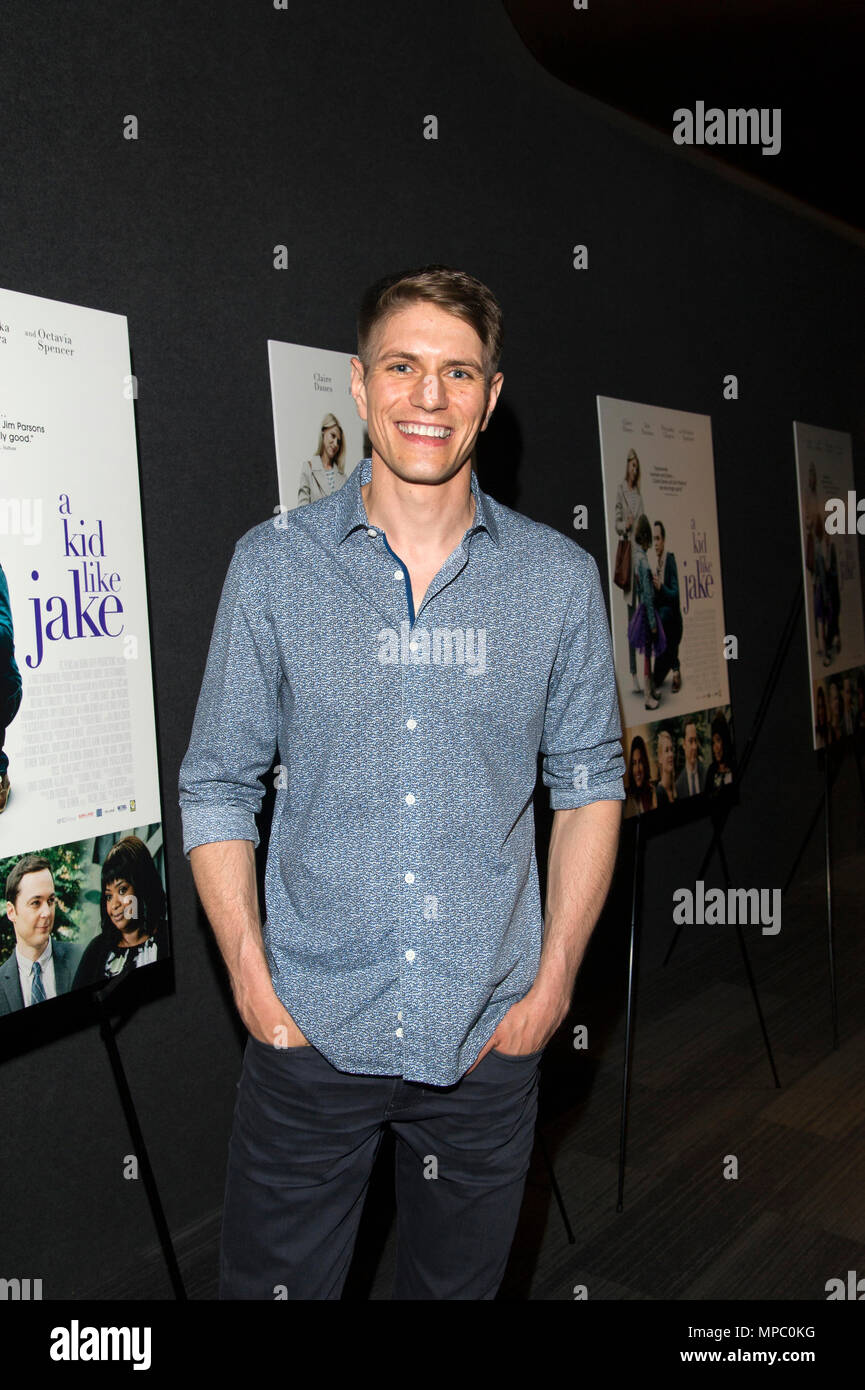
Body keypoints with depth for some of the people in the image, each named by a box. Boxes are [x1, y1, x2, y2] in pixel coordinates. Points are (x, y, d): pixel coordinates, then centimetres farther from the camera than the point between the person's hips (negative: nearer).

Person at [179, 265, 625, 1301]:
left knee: (458, 1283, 20)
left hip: (491, 1034, 1)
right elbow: (217, 784, 0)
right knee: (271, 1282, 13)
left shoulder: (560, 579, -1)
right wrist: (251, 974, -6)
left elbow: (589, 782, 4)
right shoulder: (271, 565, -3)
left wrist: (556, 975, -2)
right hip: (310, 1026, 0)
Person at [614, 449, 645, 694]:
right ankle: (633, 672, -4)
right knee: (631, 613, -7)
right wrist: (625, 525, -24)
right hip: (627, 550, -7)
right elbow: (616, 523, -6)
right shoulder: (620, 490, -3)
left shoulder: (639, 493, 17)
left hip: (640, 551, 7)